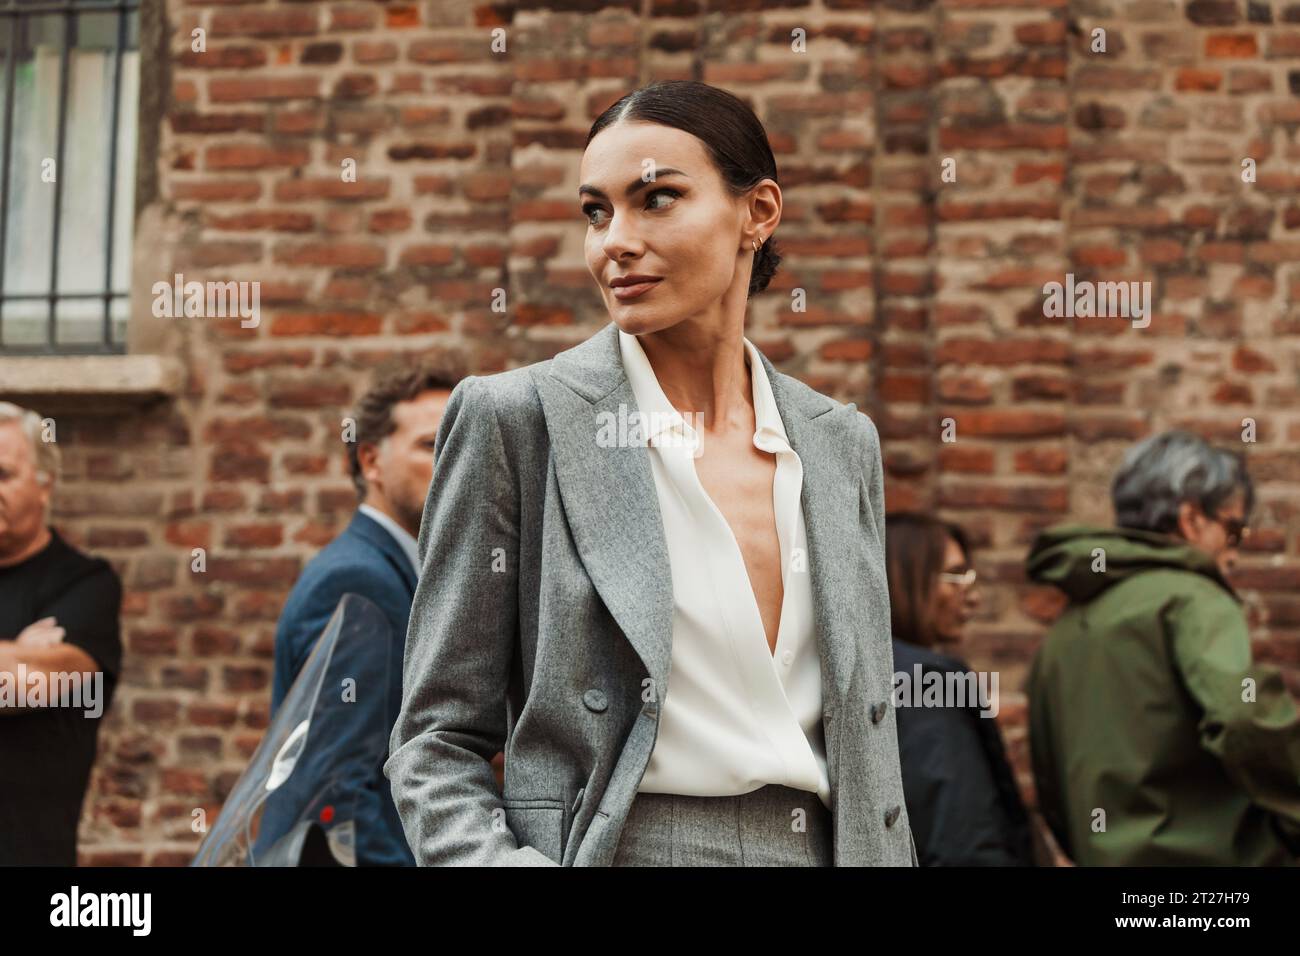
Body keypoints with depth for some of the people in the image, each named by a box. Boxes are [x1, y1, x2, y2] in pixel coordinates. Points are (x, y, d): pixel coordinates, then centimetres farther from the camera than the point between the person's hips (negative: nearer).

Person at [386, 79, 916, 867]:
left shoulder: (843, 443, 7)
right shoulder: (516, 419, -6)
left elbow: (869, 734, 12)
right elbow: (438, 738, -6)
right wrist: (496, 857, -23)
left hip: (823, 846, 4)